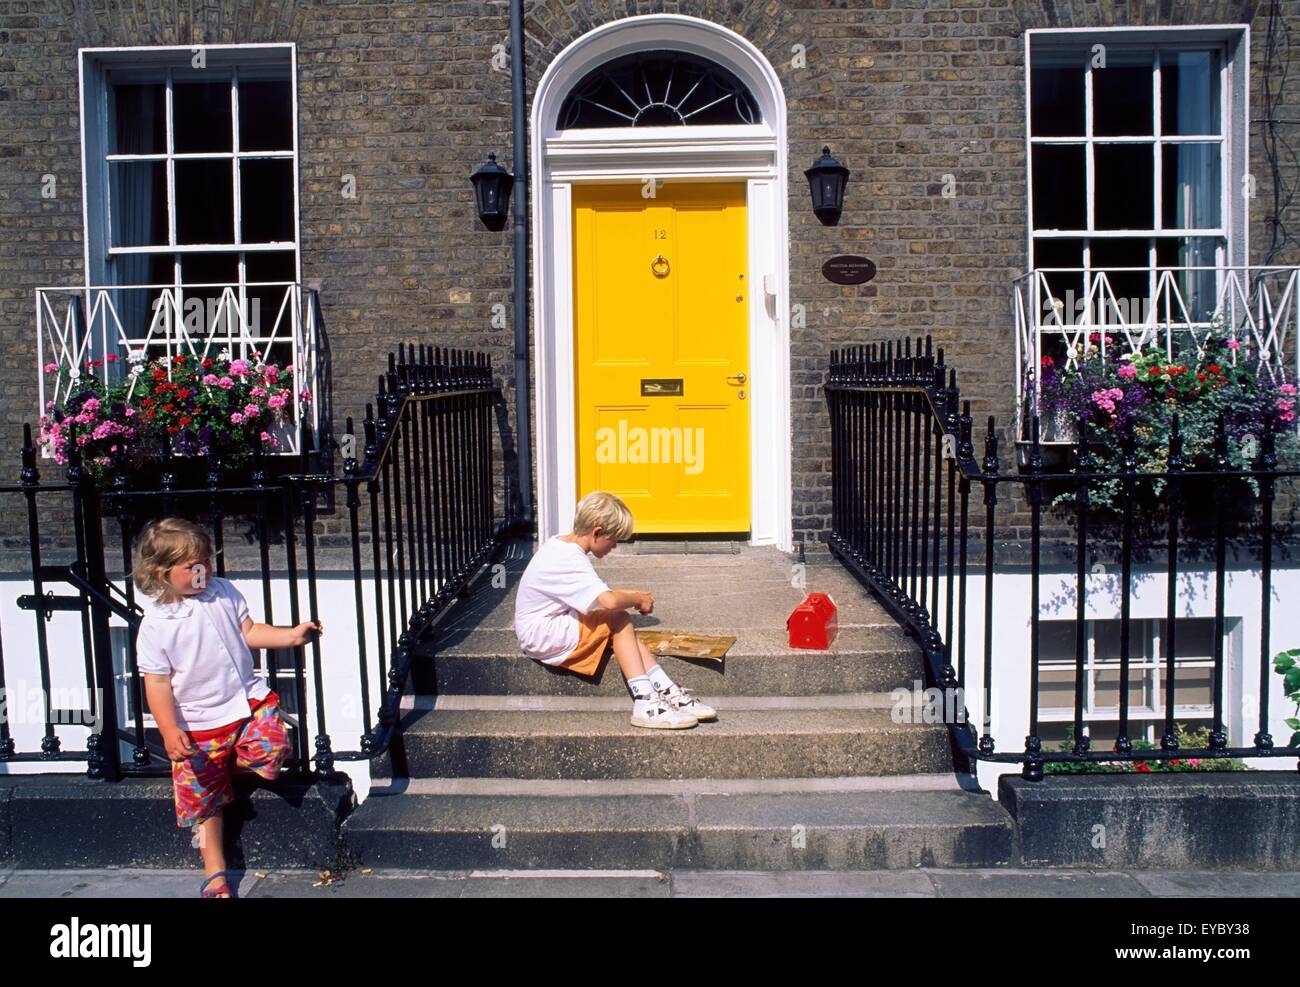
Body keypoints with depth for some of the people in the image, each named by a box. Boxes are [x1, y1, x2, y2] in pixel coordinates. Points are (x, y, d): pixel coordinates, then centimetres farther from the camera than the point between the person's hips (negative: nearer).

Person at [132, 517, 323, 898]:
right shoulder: (155, 625, -11)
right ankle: (214, 871, 20)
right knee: (202, 797, 5)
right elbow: (157, 682, -11)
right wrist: (170, 731, -19)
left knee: (271, 753, -20)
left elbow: (249, 631, 8)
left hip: (248, 699, 3)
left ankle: (234, 764, 14)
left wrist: (292, 635, -7)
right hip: (198, 722, -3)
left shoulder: (223, 592, 1)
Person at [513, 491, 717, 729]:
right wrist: (637, 600, -15)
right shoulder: (569, 560, -24)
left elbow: (599, 593, 19)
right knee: (619, 620, -17)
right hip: (543, 635, -10)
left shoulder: (561, 544, 8)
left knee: (621, 626, -4)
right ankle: (645, 704, -22)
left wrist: (629, 594, 5)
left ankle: (667, 692, -11)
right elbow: (610, 601, -35)